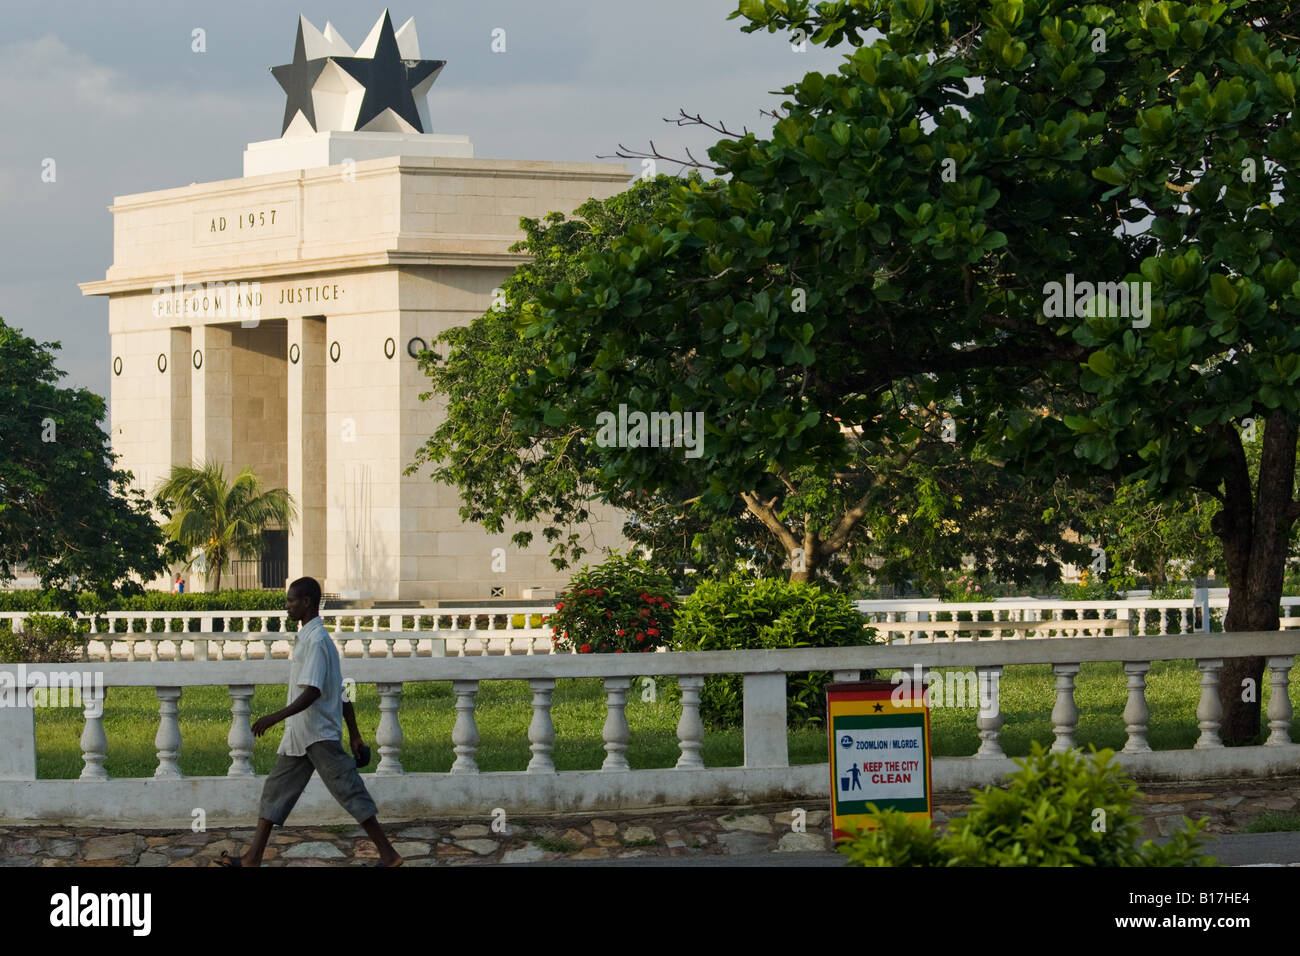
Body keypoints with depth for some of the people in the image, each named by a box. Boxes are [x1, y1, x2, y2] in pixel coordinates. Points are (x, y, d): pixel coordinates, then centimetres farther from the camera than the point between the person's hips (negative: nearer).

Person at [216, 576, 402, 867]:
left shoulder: (316, 641, -17)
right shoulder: (309, 638, 14)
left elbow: (312, 692, -26)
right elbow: (342, 692, 16)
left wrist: (277, 717, -32)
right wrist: (354, 735, 18)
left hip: (319, 736, -10)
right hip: (299, 735, 10)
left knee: (350, 793, -5)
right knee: (276, 791, 10)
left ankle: (388, 855, -1)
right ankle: (253, 857, 13)